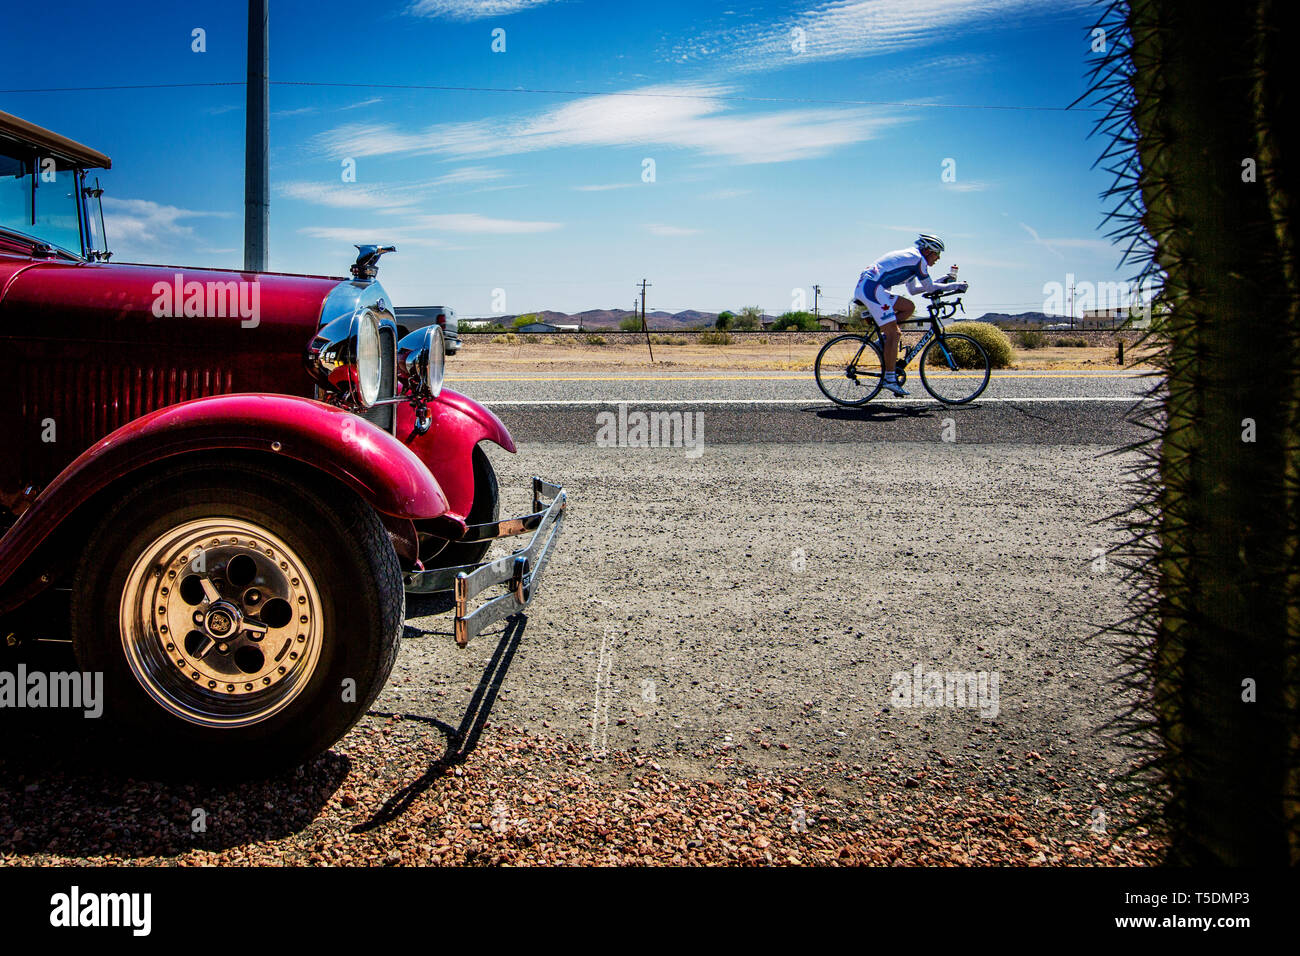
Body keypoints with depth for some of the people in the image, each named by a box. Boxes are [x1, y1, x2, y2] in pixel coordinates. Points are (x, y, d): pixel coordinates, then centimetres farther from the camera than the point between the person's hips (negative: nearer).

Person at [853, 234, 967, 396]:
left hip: (863, 287, 10)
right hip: (872, 289, -10)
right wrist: (956, 285, 11)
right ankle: (889, 379, -9)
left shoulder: (909, 257, 26)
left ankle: (885, 337, 7)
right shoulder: (918, 259, -3)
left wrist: (938, 285, 27)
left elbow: (913, 289, 31)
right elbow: (929, 288, 2)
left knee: (909, 307, 16)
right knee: (893, 334, -9)